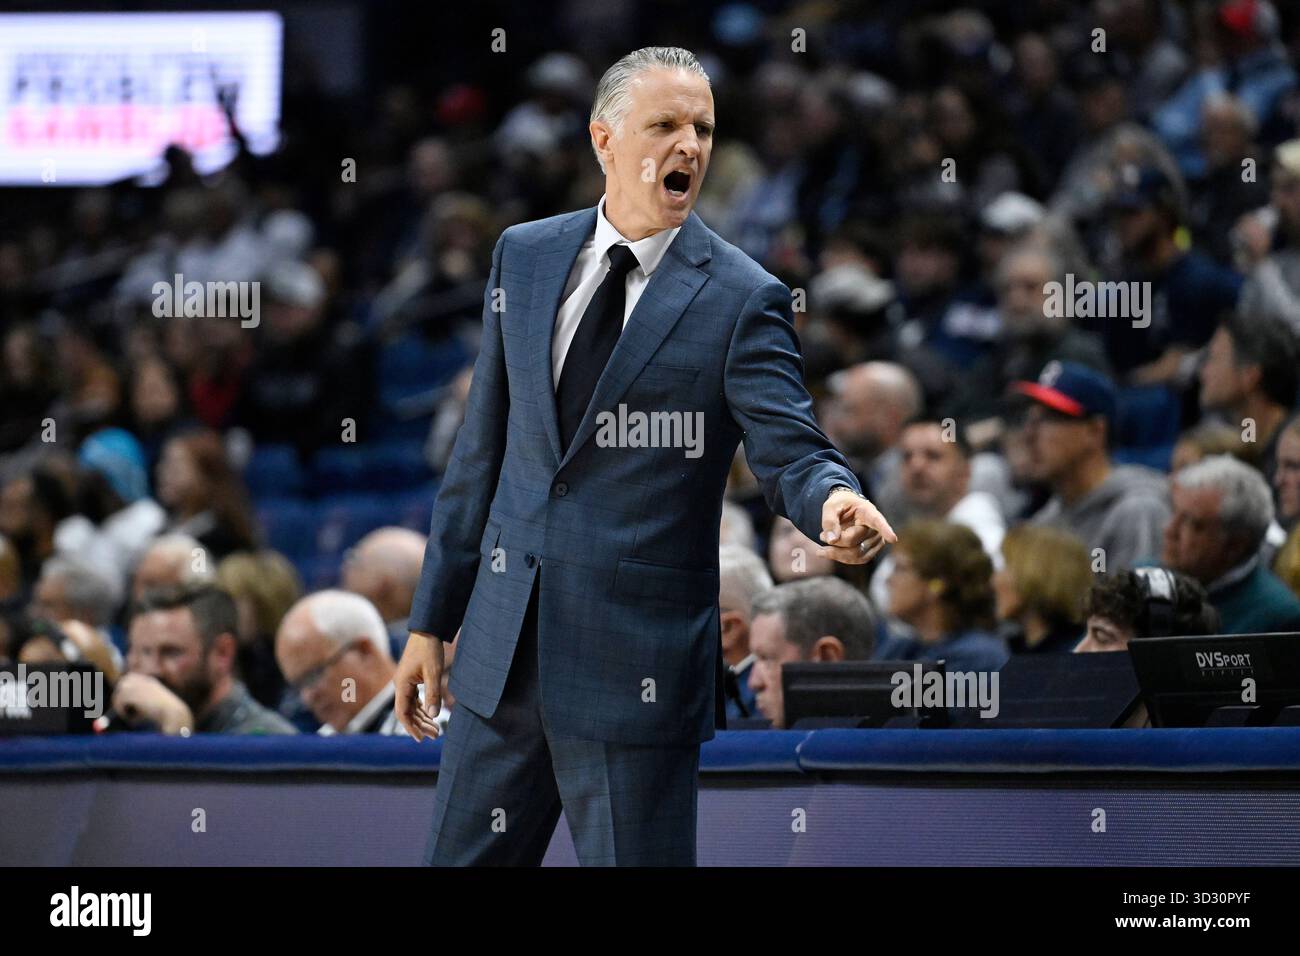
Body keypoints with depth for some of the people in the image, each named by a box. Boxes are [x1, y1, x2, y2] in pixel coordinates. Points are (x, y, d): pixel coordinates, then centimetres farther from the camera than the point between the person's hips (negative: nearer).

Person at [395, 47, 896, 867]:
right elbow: (484, 447, 13)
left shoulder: (742, 300, -5)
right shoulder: (526, 256, 8)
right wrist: (433, 618, 13)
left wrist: (834, 501, -36)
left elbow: (790, 451, -11)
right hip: (503, 647, 5)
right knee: (464, 858, 11)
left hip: (640, 668, -5)